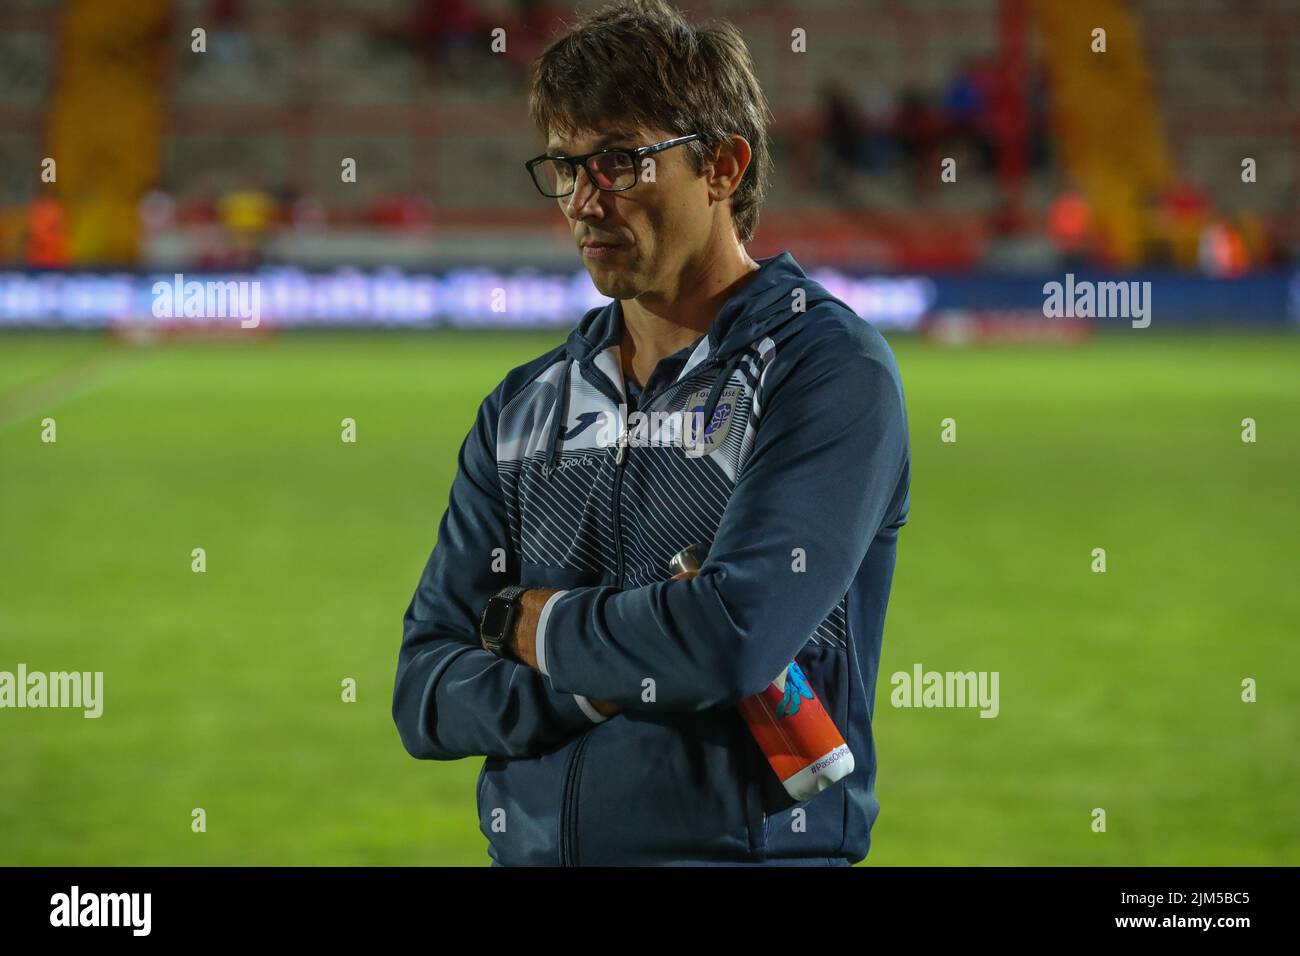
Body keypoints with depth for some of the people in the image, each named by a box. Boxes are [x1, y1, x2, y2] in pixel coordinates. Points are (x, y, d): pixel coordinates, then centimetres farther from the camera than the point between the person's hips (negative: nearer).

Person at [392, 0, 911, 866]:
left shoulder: (831, 369, -3)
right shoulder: (524, 407, 15)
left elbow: (736, 636, -16)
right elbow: (425, 696, 9)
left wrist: (532, 627, -1)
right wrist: (590, 688, -8)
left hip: (752, 846, -4)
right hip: (531, 846, 4)